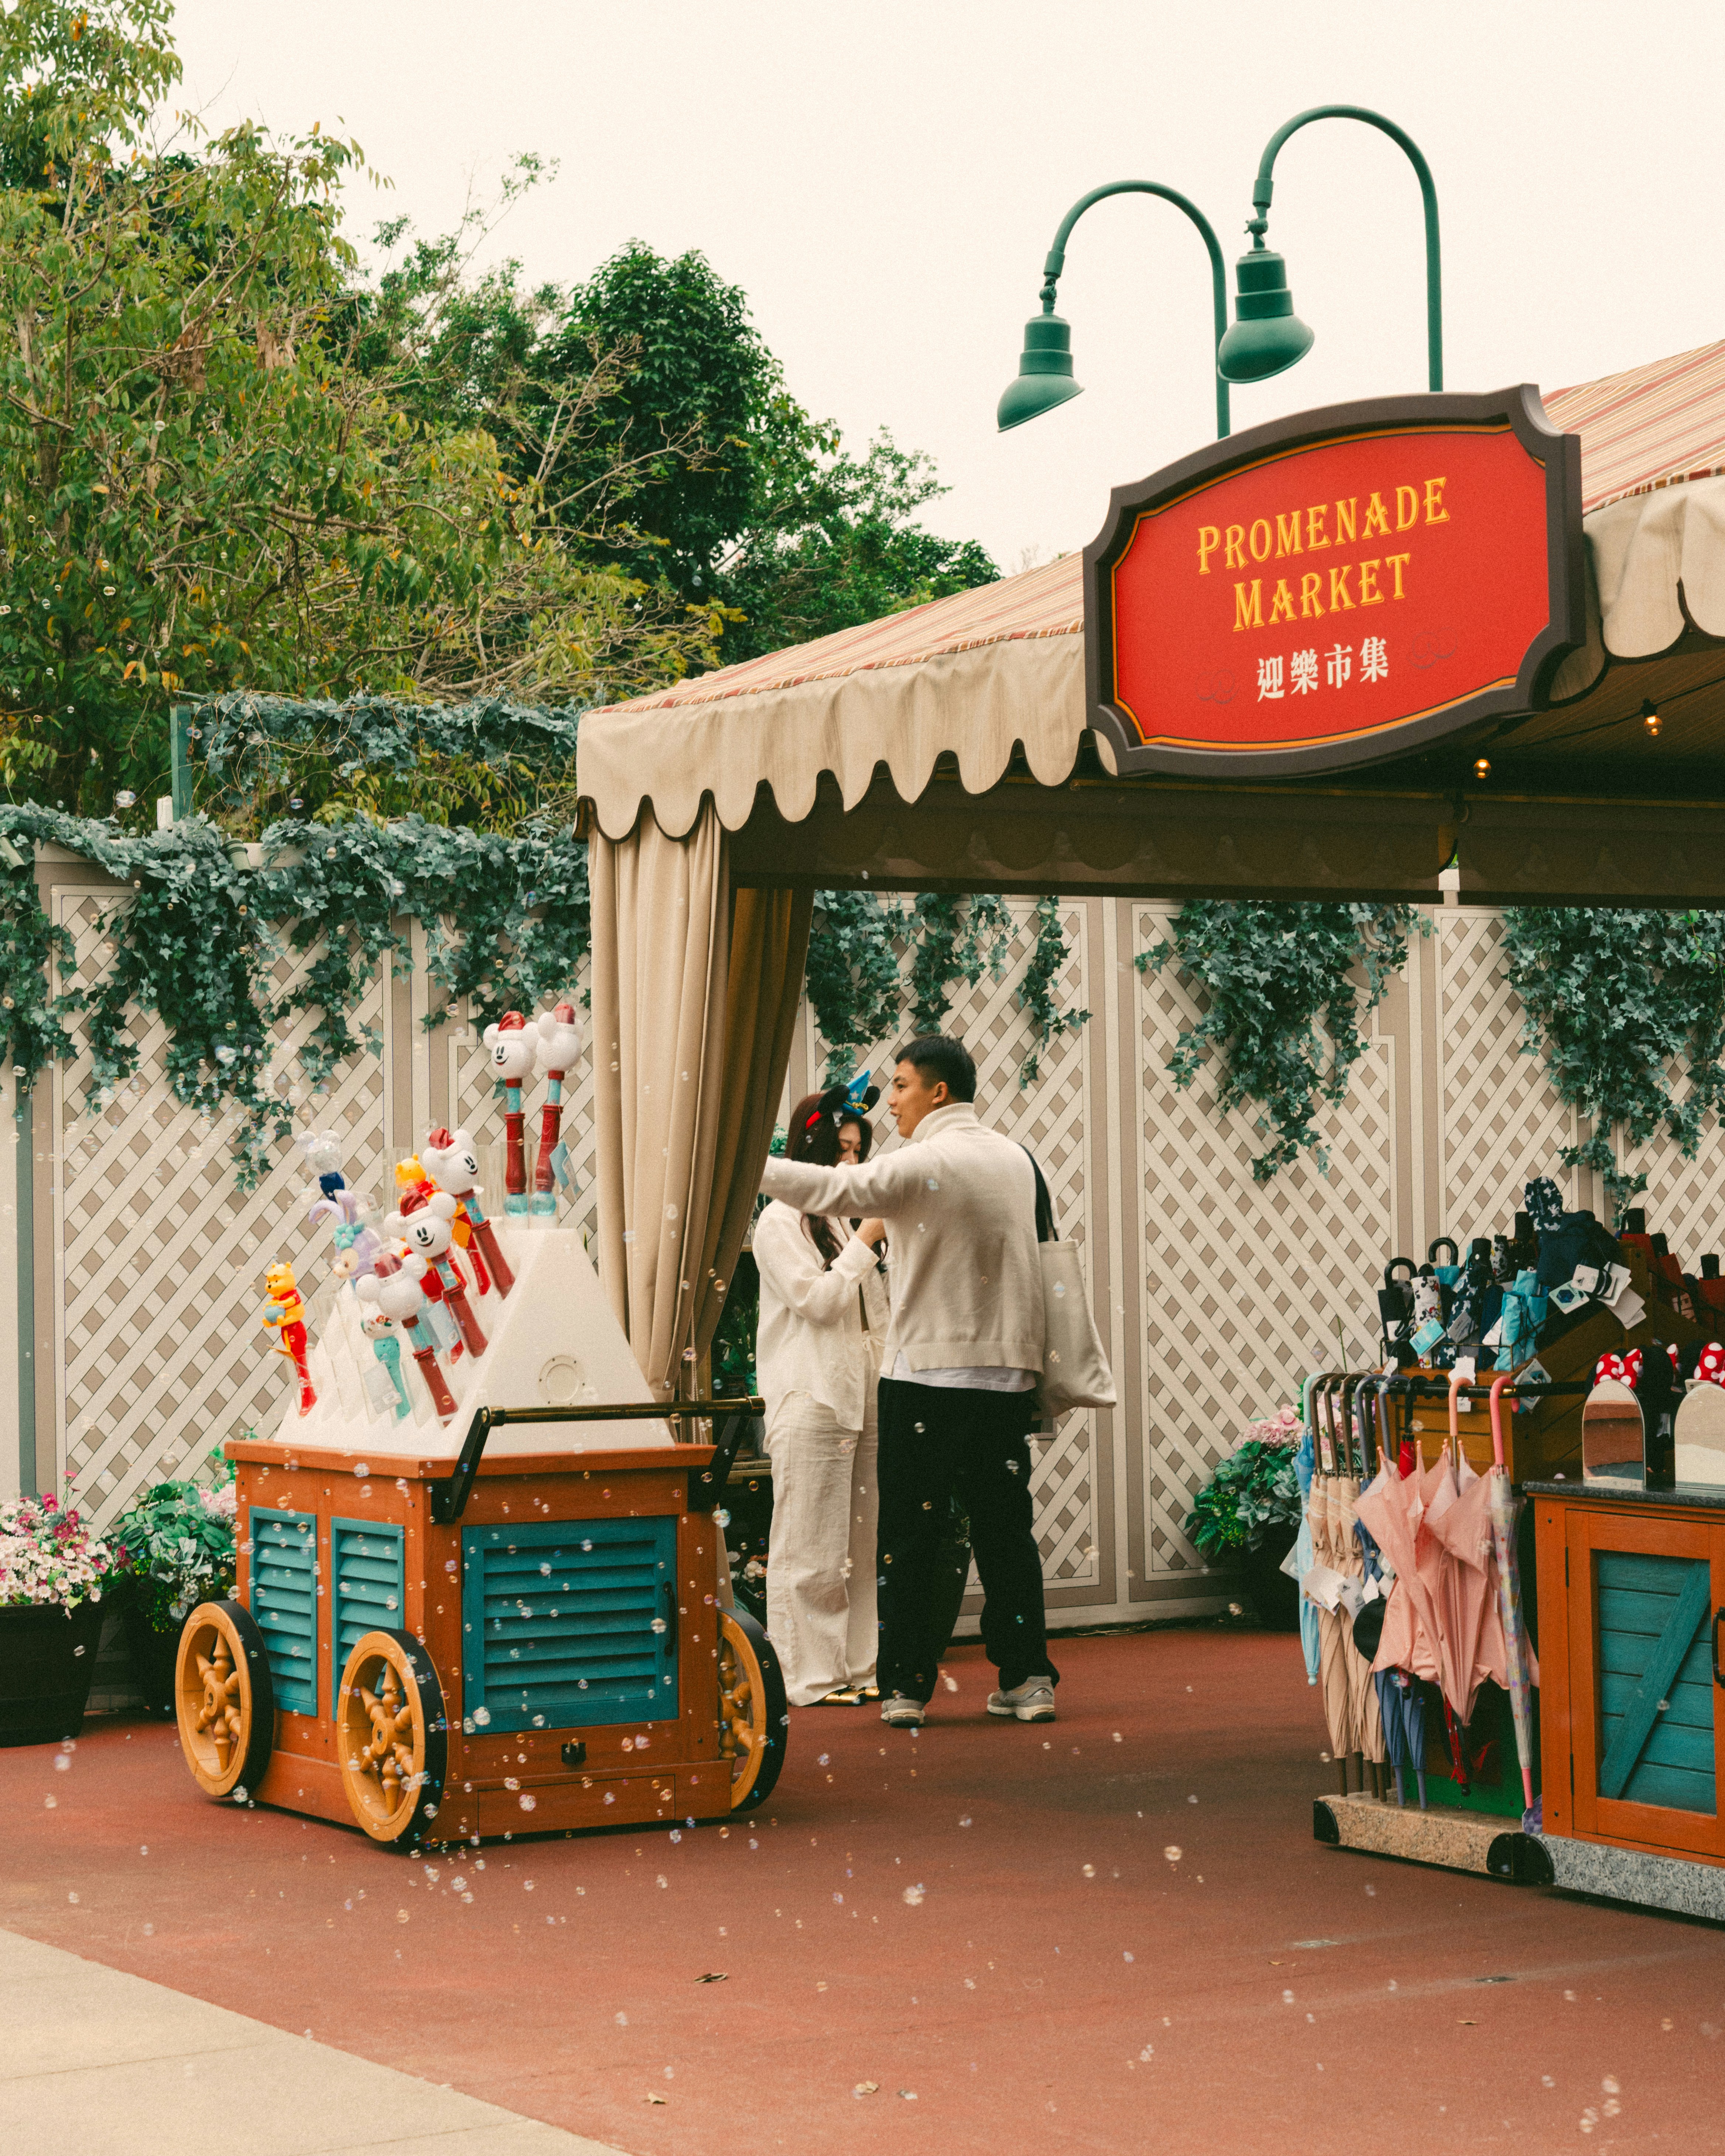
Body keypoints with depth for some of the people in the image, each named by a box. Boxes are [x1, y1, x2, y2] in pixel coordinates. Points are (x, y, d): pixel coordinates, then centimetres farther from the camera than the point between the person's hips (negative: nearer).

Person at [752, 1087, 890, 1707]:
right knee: (810, 1549, -5)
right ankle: (809, 1677, -1)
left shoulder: (842, 1220, 18)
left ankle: (858, 1667, 14)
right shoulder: (779, 1223, -5)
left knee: (862, 1543, 9)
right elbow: (816, 1300, -14)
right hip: (810, 1402, -8)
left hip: (862, 1397, 8)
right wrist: (866, 1242, -9)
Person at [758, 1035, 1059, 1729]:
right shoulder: (1014, 1160, 11)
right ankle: (1027, 1679, 8)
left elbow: (834, 1190, -18)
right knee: (1006, 1529, 9)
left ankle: (906, 1686, 2)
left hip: (927, 1374, -6)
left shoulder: (924, 1165, -11)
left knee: (909, 1534, 1)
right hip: (1008, 1373, 6)